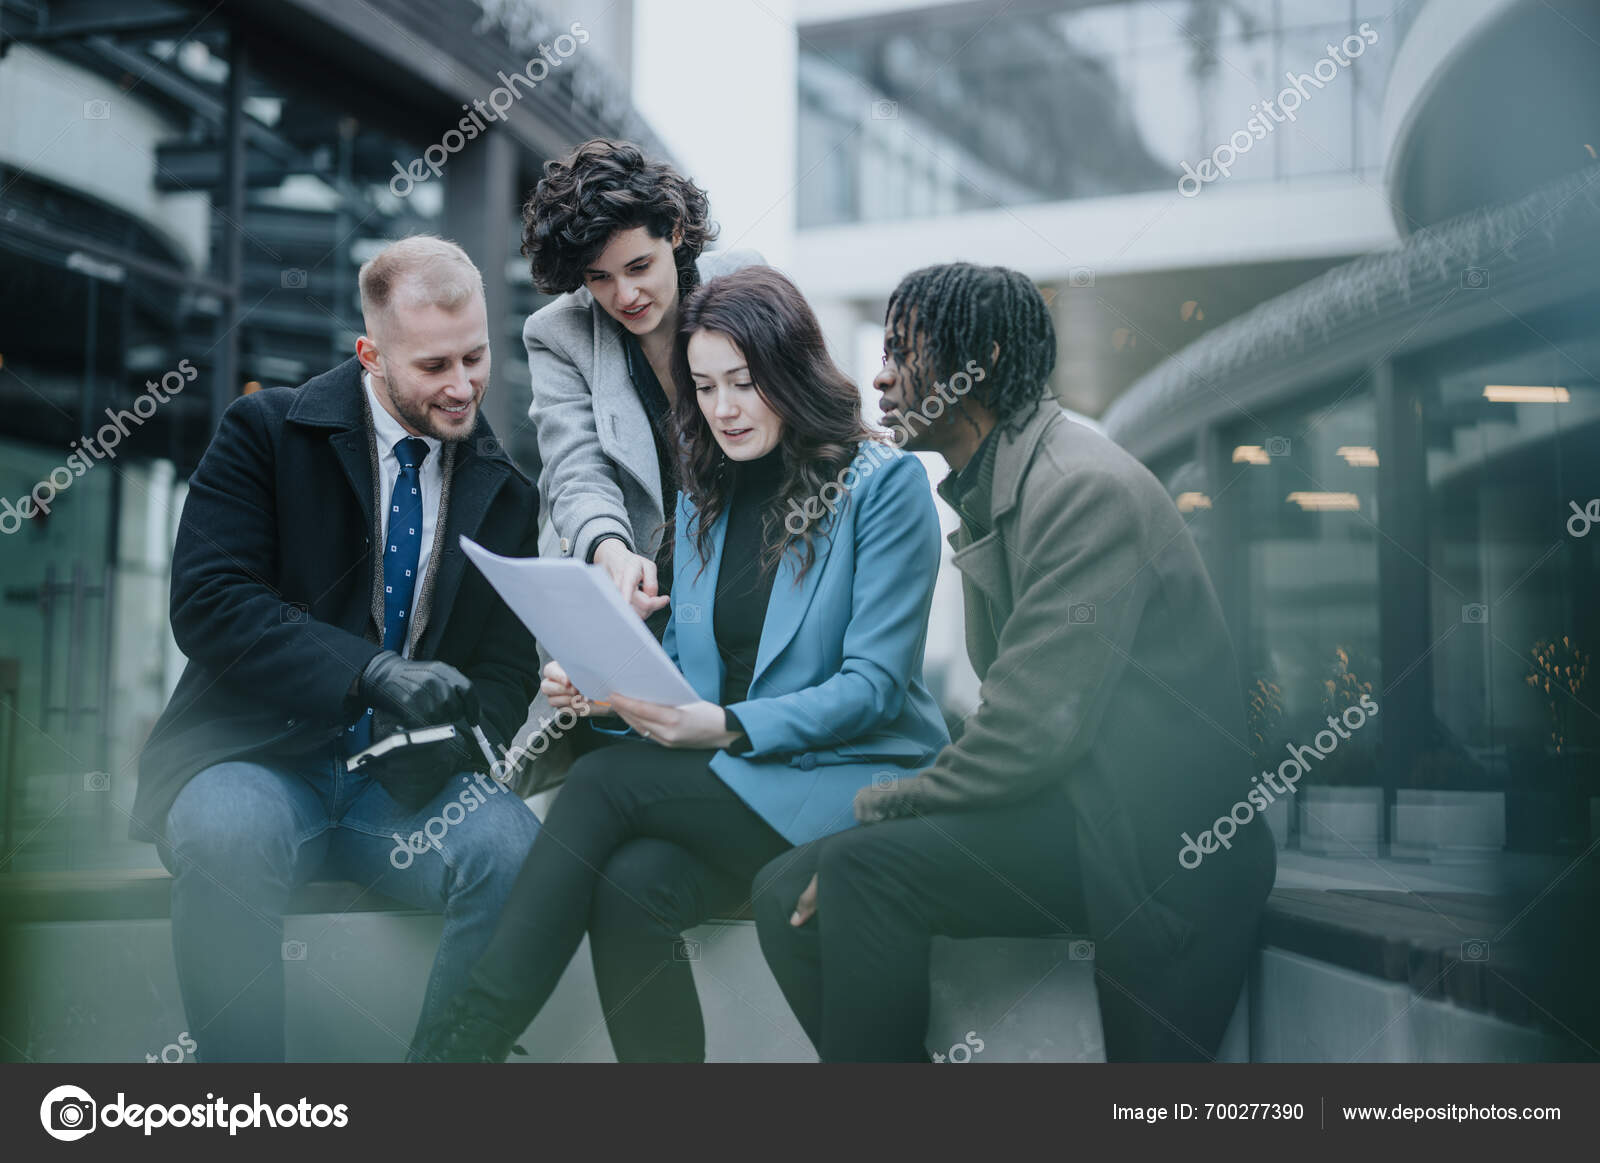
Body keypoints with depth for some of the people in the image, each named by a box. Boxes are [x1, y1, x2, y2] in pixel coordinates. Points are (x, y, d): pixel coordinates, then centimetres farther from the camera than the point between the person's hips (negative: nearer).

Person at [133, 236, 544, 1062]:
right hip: (262, 761, -2)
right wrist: (372, 672, -25)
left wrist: (455, 735, -14)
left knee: (519, 852, -30)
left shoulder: (504, 492, 10)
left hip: (405, 779, 2)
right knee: (227, 835, -37)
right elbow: (208, 603, -12)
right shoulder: (266, 431, 0)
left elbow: (507, 670, 11)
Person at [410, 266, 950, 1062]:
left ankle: (467, 1038, -20)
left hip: (849, 775, -5)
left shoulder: (884, 483, -4)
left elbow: (875, 684, -10)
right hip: (726, 784, 5)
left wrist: (729, 727, -22)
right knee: (629, 888, -28)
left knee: (607, 781, -25)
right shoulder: (704, 497, 16)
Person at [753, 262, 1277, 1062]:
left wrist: (870, 813, -13)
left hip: (1142, 837, -9)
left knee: (862, 868, -26)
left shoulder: (1087, 488, -17)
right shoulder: (986, 493, 14)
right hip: (1047, 799, 9)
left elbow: (1032, 733, -23)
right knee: (786, 893, -3)